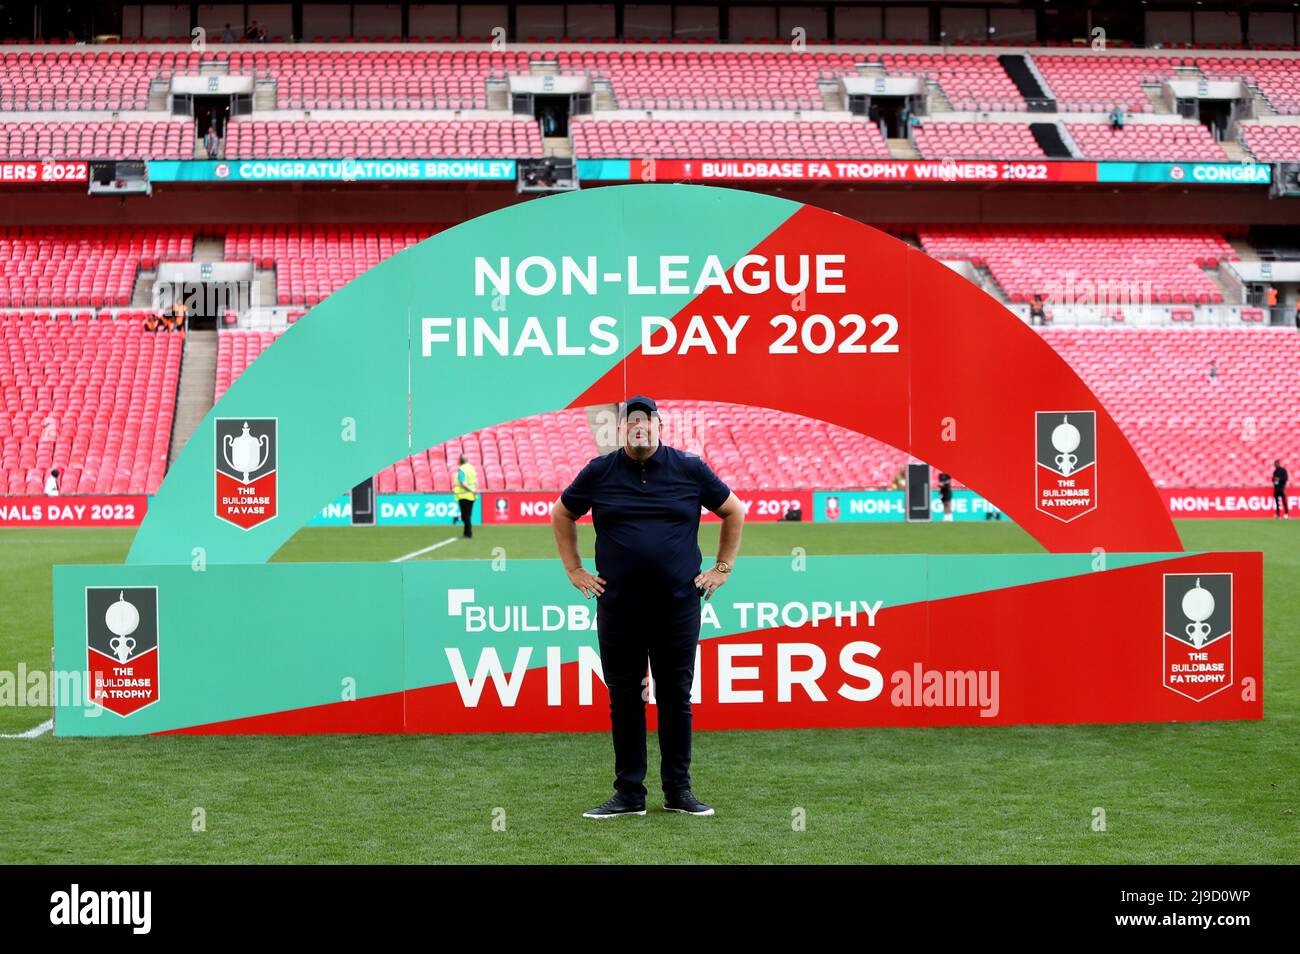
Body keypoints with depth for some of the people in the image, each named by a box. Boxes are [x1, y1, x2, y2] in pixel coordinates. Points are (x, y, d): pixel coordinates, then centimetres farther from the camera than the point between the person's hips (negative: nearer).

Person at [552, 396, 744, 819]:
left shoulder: (689, 469, 2)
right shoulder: (599, 472, 3)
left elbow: (733, 511, 14)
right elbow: (562, 515, 19)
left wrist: (722, 569, 10)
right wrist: (575, 570, 13)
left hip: (678, 605, -1)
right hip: (618, 606, 1)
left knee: (676, 698, 4)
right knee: (624, 700, 3)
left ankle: (679, 791, 13)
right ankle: (628, 794, 10)